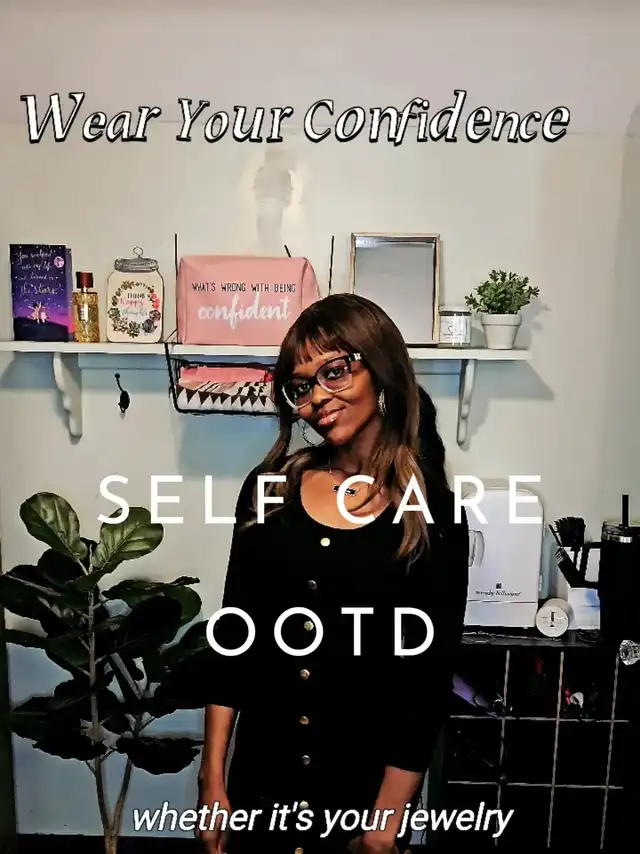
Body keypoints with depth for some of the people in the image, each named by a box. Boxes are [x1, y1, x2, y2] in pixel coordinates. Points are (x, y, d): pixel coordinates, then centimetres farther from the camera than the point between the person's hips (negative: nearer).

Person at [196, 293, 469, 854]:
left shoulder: (435, 515, -13)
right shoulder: (270, 487, -6)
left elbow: (428, 685, -10)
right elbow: (233, 635, -2)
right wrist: (213, 779, -1)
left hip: (366, 787, -2)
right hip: (259, 776, 3)